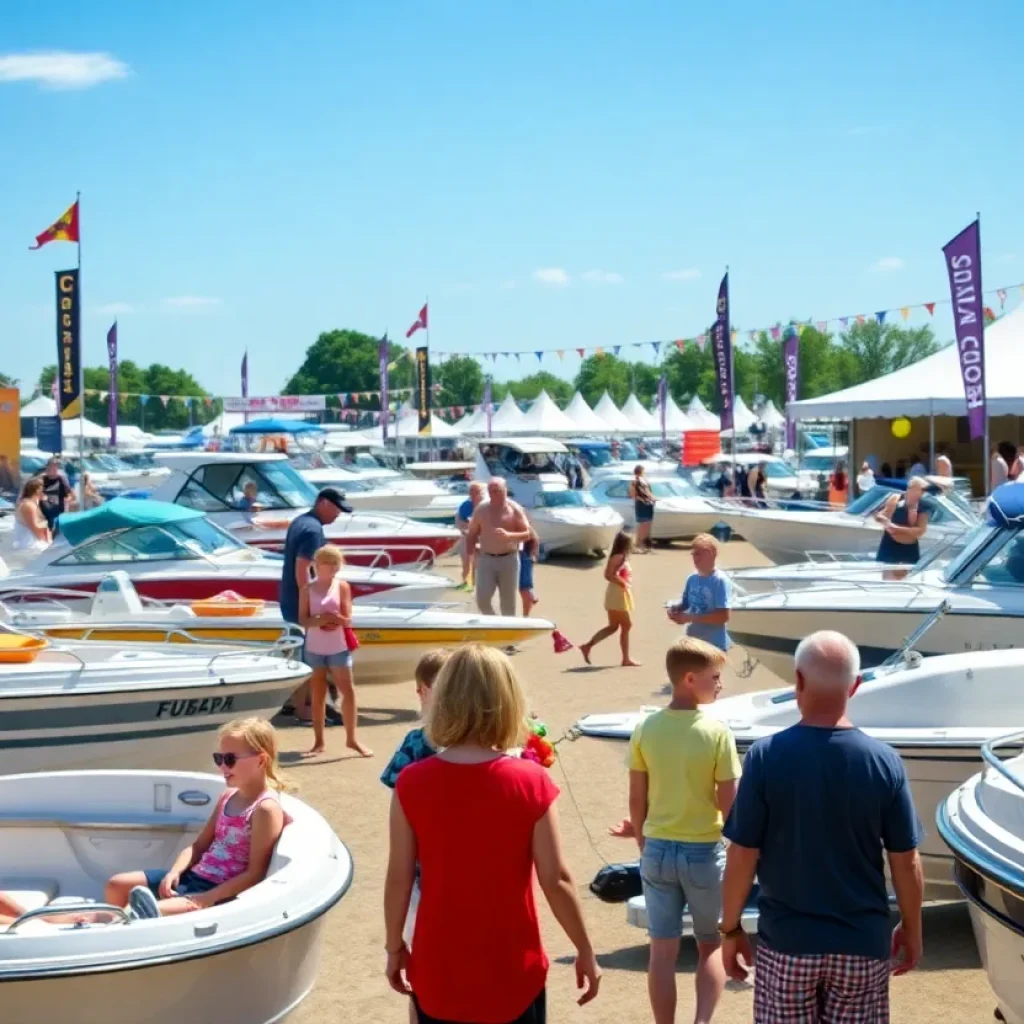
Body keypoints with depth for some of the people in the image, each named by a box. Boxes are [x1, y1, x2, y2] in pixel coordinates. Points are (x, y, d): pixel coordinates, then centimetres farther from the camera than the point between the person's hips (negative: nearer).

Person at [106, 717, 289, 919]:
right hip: (194, 875, 10)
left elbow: (255, 874, -19)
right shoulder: (229, 796, 14)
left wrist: (208, 898, -26)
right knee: (117, 884, 5)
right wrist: (174, 872, -3)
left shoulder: (266, 808, -14)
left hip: (220, 890, -10)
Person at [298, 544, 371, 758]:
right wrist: (318, 620, -23)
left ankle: (351, 739, 7)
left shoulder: (342, 586, -2)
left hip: (338, 648, -1)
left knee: (348, 691, -3)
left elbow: (347, 619, -5)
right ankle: (319, 742, 14)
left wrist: (334, 618, -25)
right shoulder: (308, 589, 0)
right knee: (317, 695, 7)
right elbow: (302, 620, -5)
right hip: (314, 649, 1)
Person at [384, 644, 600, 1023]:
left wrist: (394, 947, 11)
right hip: (512, 973, -1)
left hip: (437, 972, 1)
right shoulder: (531, 783, -13)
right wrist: (586, 951, 3)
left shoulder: (412, 784, -10)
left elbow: (399, 878, -5)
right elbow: (556, 880, -10)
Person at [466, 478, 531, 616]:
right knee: (482, 600, -9)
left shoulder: (514, 510, -2)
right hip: (486, 559, 1)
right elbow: (472, 534, 12)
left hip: (508, 559, -1)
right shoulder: (481, 509, 5)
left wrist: (508, 535, -23)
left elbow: (527, 534, -5)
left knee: (508, 603, 4)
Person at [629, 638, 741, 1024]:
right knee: (711, 946, 15)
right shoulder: (717, 732, -15)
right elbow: (729, 804, -11)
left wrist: (644, 847, 13)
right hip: (704, 851, -2)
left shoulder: (645, 729, -5)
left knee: (662, 951, 9)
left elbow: (636, 801, 1)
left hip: (658, 850, 2)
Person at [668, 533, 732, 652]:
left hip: (715, 645, -7)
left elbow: (723, 616, -24)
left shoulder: (720, 580, -19)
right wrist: (675, 608, -8)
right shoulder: (692, 578, 2)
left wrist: (690, 618, -25)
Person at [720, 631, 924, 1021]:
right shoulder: (884, 761, -9)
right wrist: (911, 928, 13)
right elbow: (906, 863, -3)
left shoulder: (766, 756, -13)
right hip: (863, 942, 1)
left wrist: (730, 928, 4)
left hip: (786, 940, -1)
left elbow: (742, 857, -9)